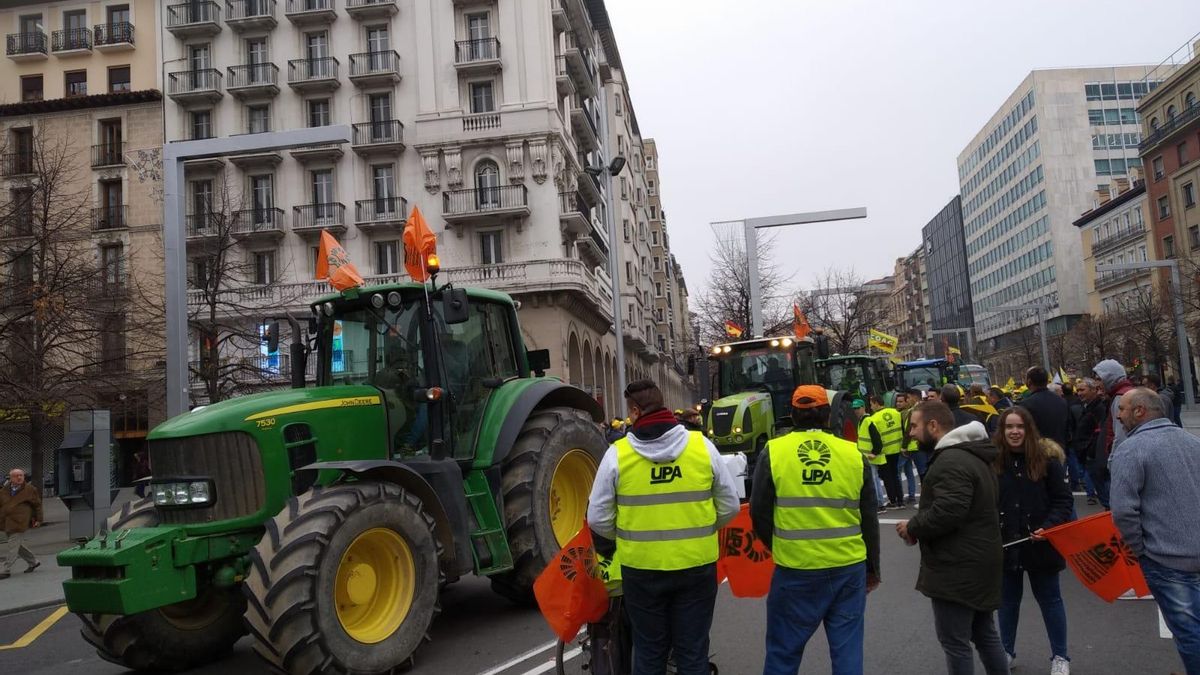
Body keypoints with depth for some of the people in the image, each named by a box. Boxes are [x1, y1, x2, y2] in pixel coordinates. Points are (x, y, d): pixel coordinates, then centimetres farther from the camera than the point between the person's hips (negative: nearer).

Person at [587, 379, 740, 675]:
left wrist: (618, 539, 16)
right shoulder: (702, 446, -4)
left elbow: (598, 518, -4)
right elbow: (729, 507, 1)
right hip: (697, 565, 1)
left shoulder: (617, 453, -8)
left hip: (641, 568, -1)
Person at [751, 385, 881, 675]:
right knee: (847, 650, 12)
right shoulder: (854, 454, 0)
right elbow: (869, 520, 7)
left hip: (795, 570, -2)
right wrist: (872, 568, 19)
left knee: (783, 652, 10)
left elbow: (760, 513, -1)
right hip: (849, 569, 2)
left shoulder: (773, 452, -6)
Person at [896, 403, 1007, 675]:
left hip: (957, 567, -11)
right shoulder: (973, 455, 14)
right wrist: (919, 527, 9)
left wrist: (912, 527, -13)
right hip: (977, 561, 11)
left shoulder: (952, 460, -21)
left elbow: (947, 511, -30)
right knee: (985, 634, 20)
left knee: (955, 641, -1)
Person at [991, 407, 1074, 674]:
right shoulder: (992, 460, -7)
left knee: (1049, 599, 14)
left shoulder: (1047, 458, -10)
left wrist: (1049, 526, -20)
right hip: (1005, 544, 2)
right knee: (1007, 599, 17)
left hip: (1040, 543, -1)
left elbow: (1063, 500, -7)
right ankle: (1006, 651, 34)